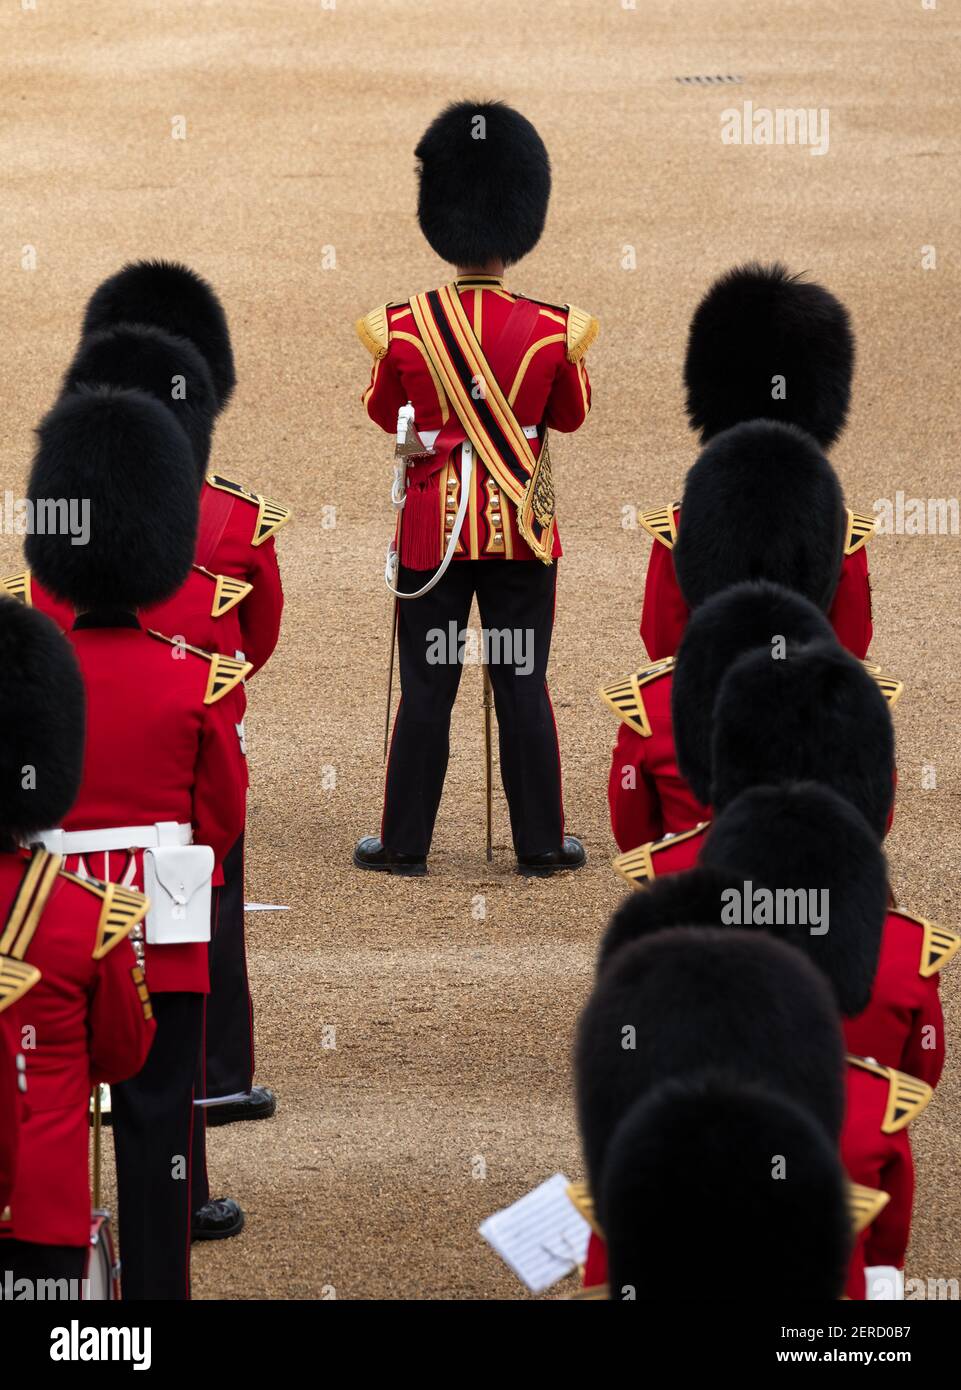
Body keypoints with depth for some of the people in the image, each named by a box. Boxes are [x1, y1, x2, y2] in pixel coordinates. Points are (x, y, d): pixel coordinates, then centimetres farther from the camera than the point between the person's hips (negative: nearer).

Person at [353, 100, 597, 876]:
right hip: (522, 526, 0)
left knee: (427, 689, 6)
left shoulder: (404, 328, -9)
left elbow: (382, 413, 8)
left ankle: (406, 845, 9)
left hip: (434, 522, 0)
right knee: (523, 686, 6)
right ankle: (540, 843, 10)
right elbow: (571, 415, 7)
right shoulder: (550, 330, -10)